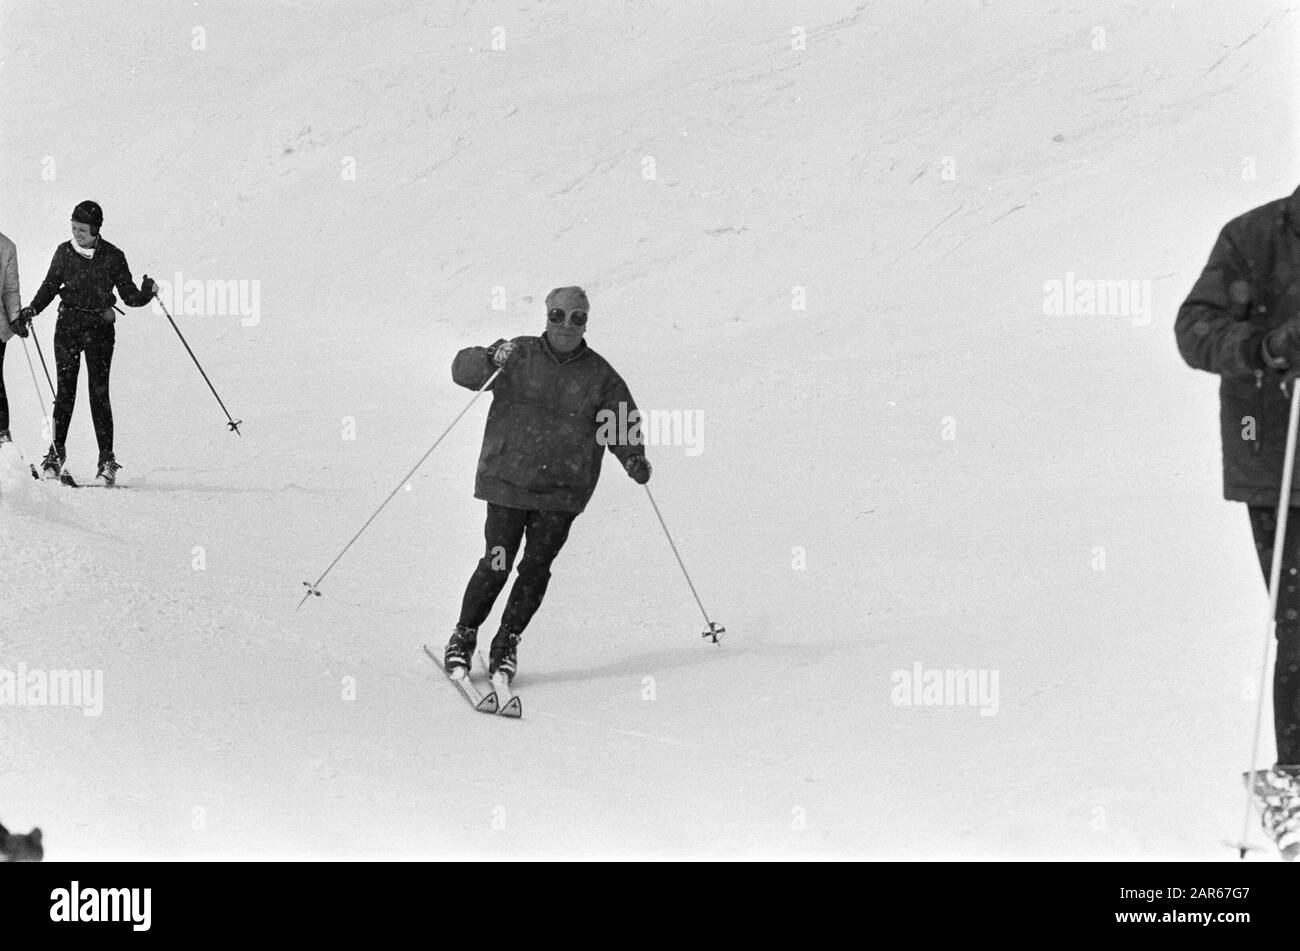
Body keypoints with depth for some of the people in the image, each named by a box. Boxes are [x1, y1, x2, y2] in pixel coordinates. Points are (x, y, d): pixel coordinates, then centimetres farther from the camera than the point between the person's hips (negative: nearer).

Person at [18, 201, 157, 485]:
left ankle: (107, 458, -4)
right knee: (65, 389, 1)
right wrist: (32, 309, 0)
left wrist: (146, 294, -19)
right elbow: (50, 286, 14)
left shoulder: (112, 257, -3)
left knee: (99, 392, -6)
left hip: (100, 327, -2)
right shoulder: (65, 252, 3)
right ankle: (57, 451, 11)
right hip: (68, 325, 2)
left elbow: (129, 295, 1)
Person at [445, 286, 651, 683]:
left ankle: (507, 643, 13)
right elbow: (464, 368, -3)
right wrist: (489, 361, -24)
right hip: (508, 480, -2)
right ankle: (464, 636, 13)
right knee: (497, 564, -5)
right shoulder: (519, 356, 2)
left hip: (562, 490, 2)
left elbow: (621, 422, 9)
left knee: (536, 567, -2)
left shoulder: (599, 375, 7)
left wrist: (634, 458, -9)